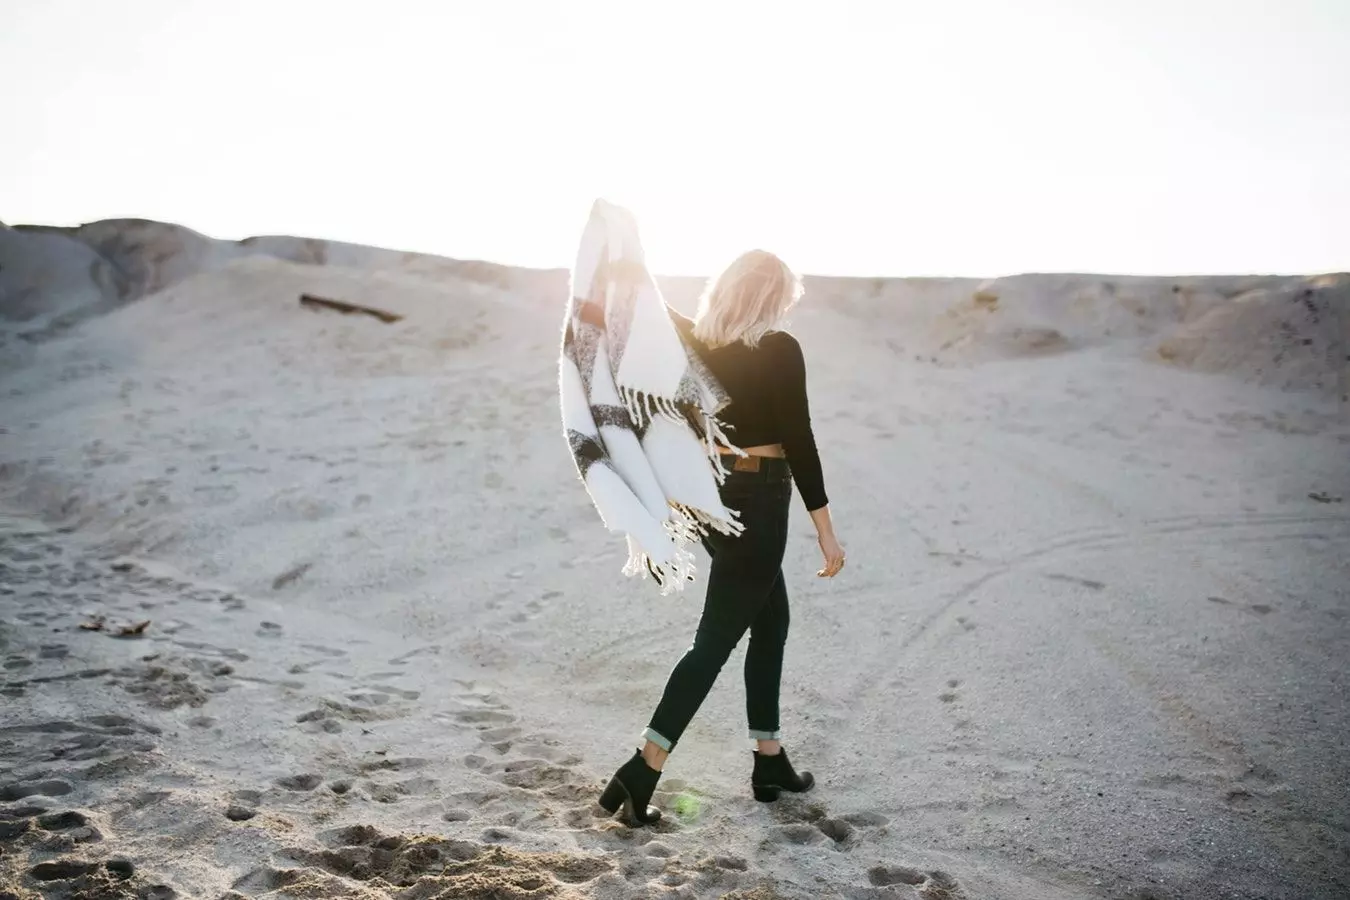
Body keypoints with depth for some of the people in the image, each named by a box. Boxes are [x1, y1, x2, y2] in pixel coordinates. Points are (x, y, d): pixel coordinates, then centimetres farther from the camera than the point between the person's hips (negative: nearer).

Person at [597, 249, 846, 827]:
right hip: (757, 503, -7)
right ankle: (639, 776, -1)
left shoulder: (694, 341, 1)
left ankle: (770, 762, 27)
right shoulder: (780, 351, -14)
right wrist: (825, 530, -11)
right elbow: (799, 443, -15)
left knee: (772, 619, 21)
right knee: (715, 642, -1)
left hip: (707, 495, 7)